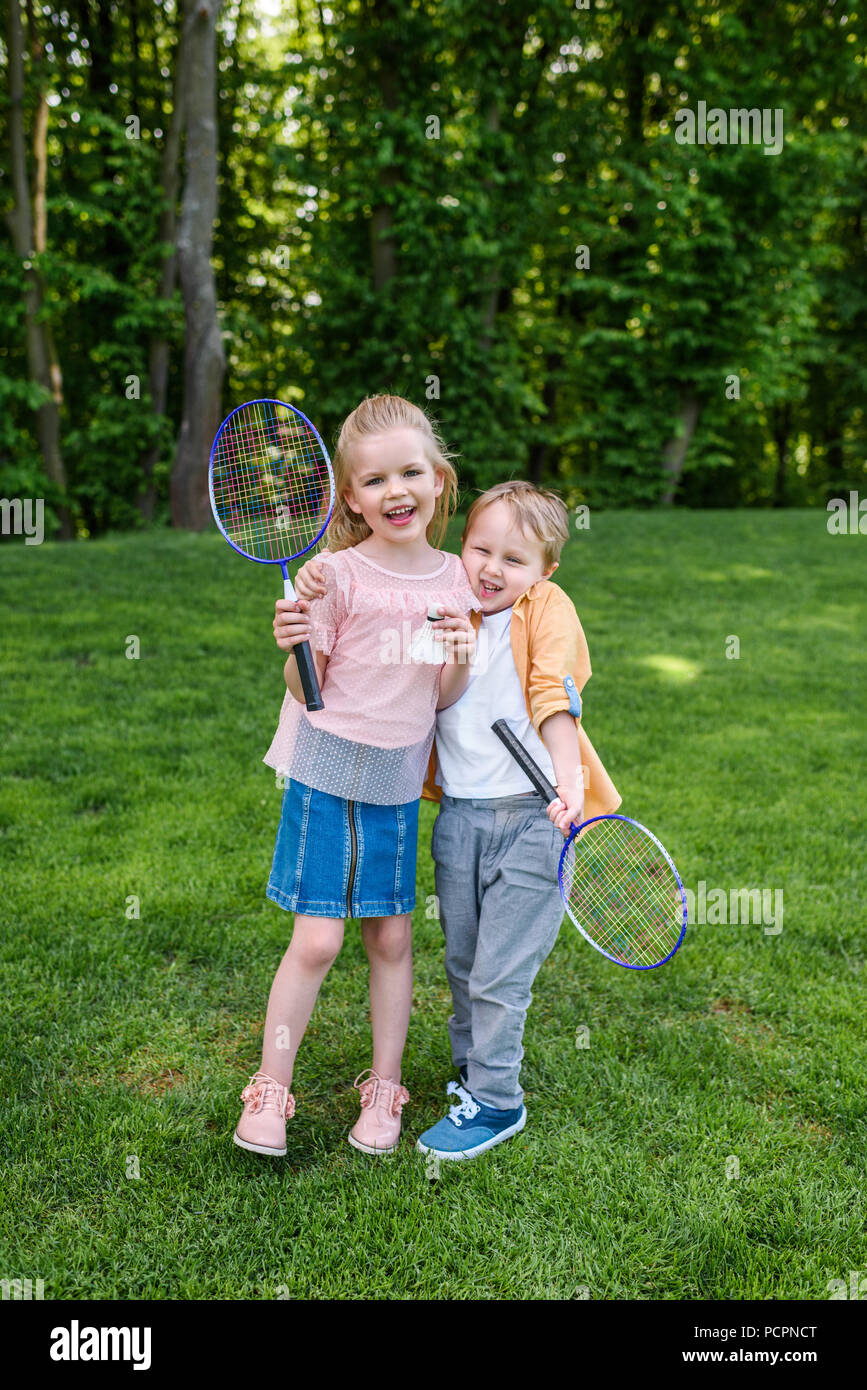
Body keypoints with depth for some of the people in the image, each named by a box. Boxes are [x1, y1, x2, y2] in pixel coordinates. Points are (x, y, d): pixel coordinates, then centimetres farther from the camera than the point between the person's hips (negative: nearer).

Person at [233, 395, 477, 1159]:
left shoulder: (456, 578, 2)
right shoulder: (336, 574, -10)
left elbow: (442, 700, 6)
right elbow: (307, 691, -6)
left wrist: (461, 663, -14)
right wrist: (294, 648, -26)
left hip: (399, 784, 3)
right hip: (326, 774, -3)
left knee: (392, 937, 10)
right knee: (318, 939, -3)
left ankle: (384, 1087, 28)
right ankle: (270, 1089, 18)